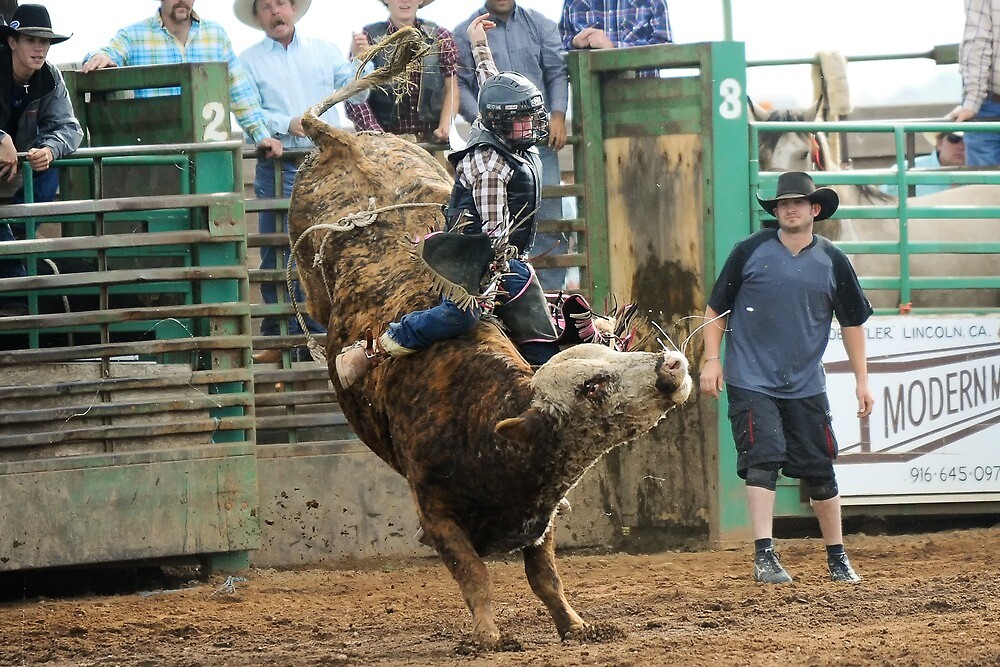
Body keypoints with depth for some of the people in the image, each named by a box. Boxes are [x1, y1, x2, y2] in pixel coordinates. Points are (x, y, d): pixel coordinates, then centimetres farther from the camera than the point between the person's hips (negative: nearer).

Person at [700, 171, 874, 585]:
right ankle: (764, 557, -16)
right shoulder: (751, 252, -1)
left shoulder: (832, 261, 4)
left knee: (820, 470, 5)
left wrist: (862, 380, 9)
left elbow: (852, 321, 12)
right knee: (763, 460, -14)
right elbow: (717, 307, 6)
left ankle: (837, 558, 18)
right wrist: (712, 359, -1)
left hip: (805, 387, 2)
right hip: (751, 382, -2)